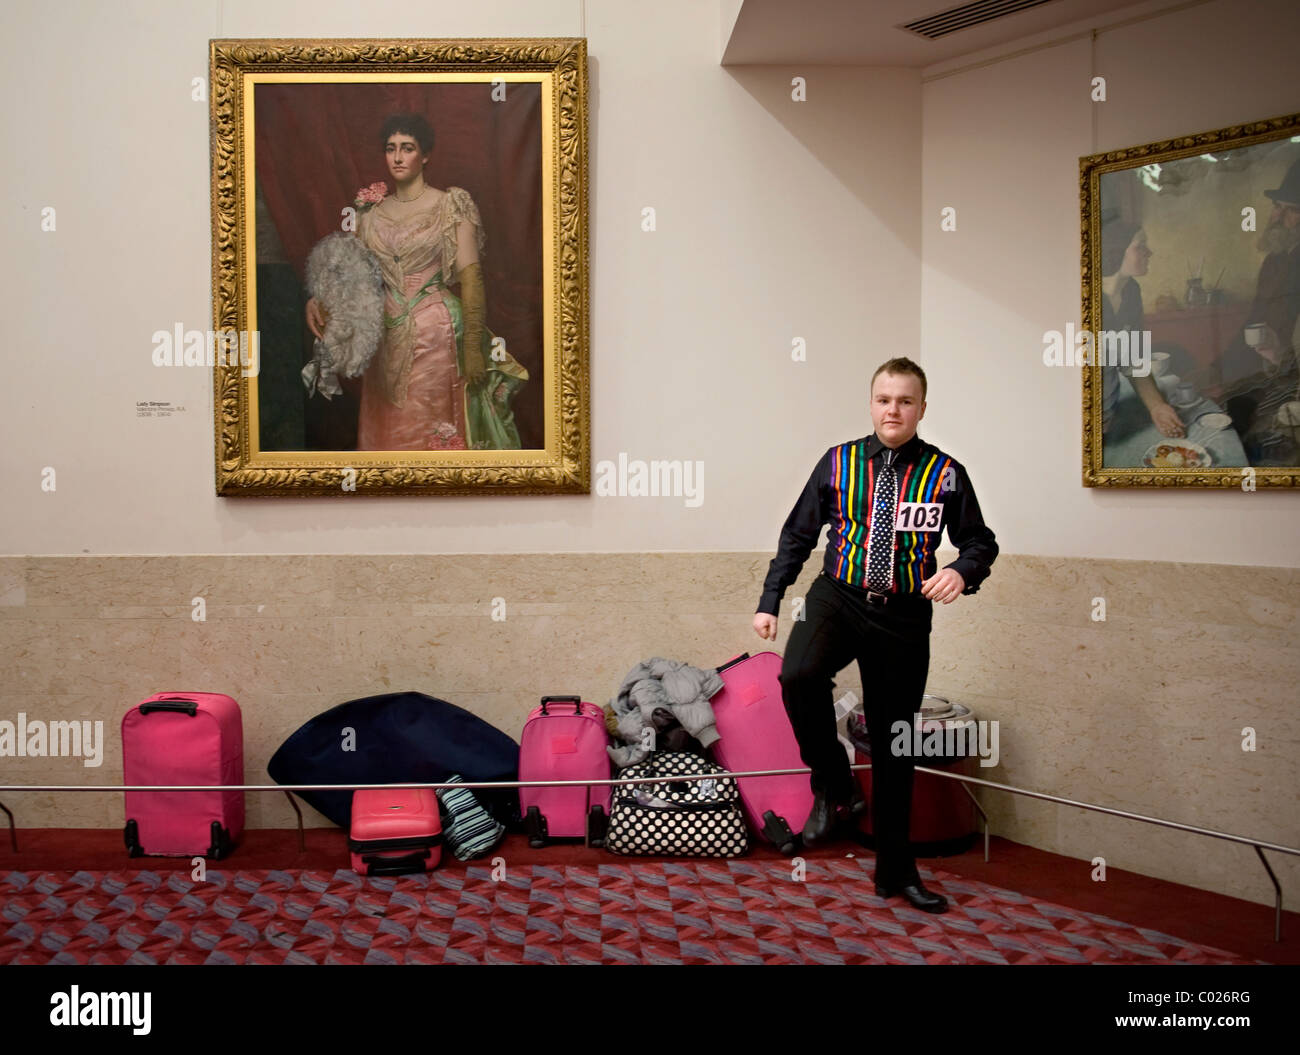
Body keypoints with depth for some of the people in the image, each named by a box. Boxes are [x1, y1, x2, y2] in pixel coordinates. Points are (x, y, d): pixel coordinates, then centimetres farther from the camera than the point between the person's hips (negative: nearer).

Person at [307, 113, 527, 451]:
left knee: (437, 433, -1)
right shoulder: (371, 213, 10)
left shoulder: (451, 205, -2)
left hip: (437, 337, -4)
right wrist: (318, 299, -10)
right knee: (388, 431, 8)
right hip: (388, 341, 4)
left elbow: (470, 276, -8)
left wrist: (474, 346, -14)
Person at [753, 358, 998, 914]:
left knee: (894, 744, 9)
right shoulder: (838, 463, 2)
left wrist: (962, 571, -17)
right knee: (798, 675, -32)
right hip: (837, 600, 0)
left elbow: (980, 541, 6)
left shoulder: (945, 473, -1)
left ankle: (895, 871, 26)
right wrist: (769, 601, 4)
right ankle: (834, 786, -6)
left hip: (903, 617, 0)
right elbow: (797, 535, 8)